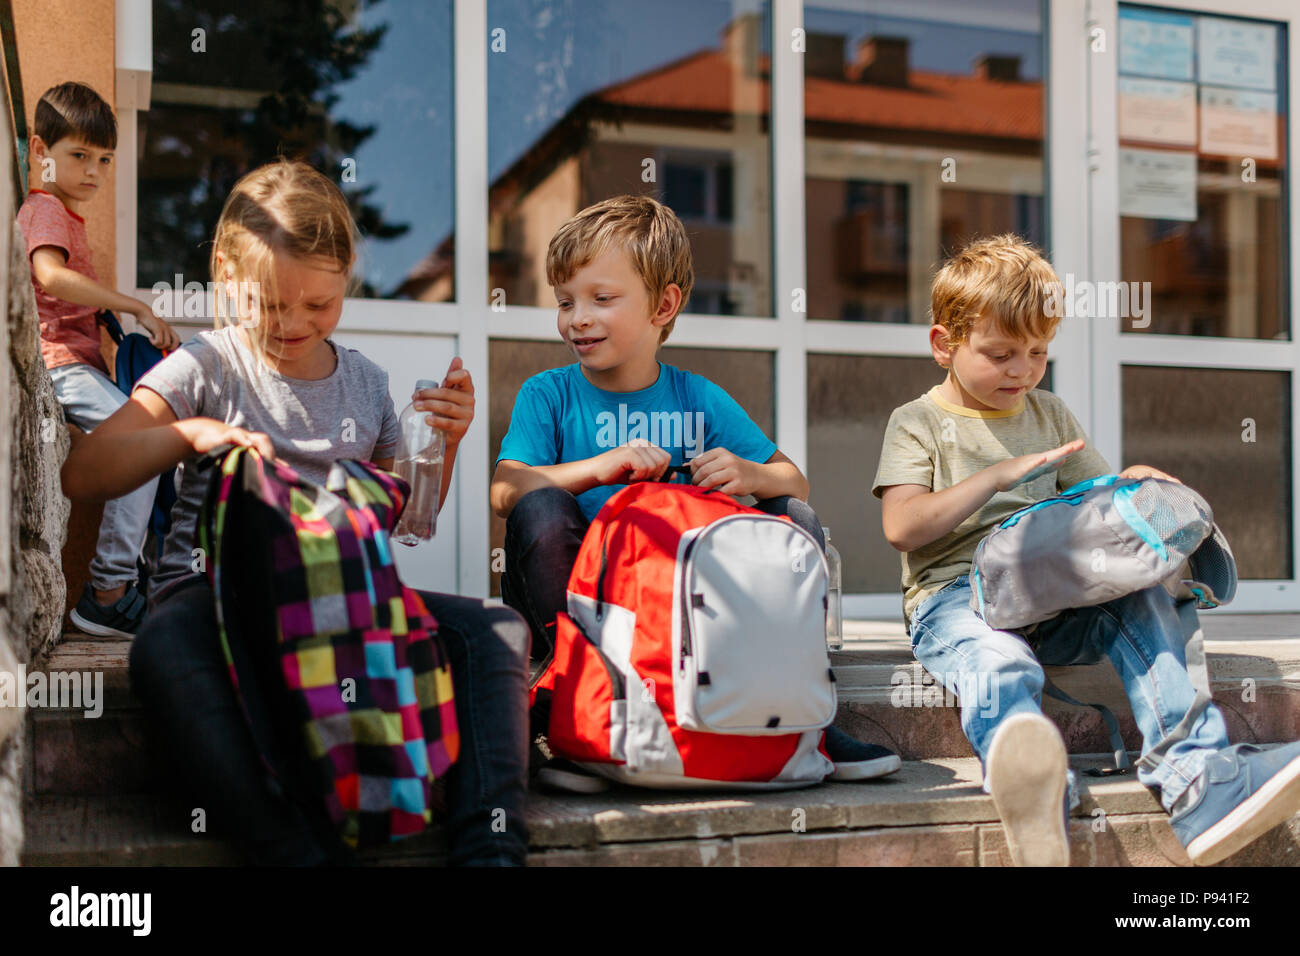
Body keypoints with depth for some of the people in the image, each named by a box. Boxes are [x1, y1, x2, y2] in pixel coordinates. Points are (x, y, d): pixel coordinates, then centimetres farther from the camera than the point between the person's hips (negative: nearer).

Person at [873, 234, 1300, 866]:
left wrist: (1129, 487, 2)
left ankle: (1193, 775, -40)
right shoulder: (918, 423, 7)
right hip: (957, 596, -5)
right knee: (1000, 665, -39)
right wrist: (1000, 474, -14)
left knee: (1141, 599, -26)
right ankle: (1030, 792, -71)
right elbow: (901, 527, -9)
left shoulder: (1050, 415, 24)